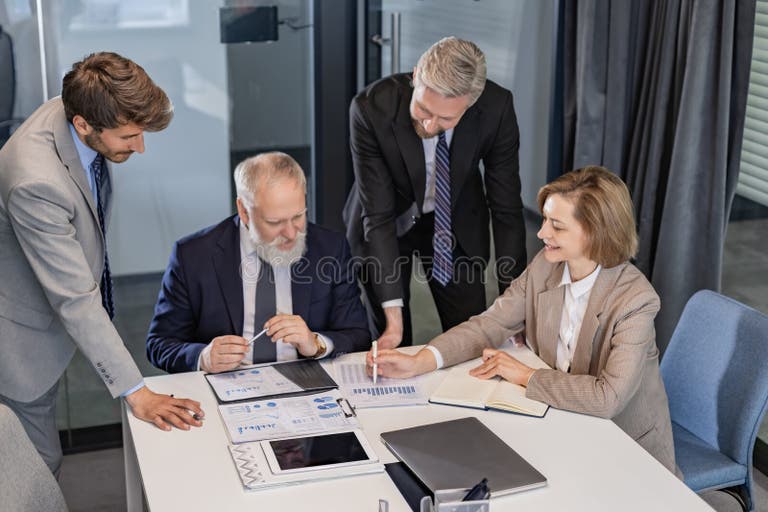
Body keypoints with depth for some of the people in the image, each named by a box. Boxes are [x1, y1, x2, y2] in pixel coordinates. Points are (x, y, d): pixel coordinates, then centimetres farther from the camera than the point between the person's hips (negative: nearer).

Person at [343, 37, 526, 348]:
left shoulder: (496, 108, -27)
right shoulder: (372, 108, -31)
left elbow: (506, 207, -17)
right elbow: (378, 216, -28)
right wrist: (393, 312, -33)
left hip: (458, 225, 2)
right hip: (389, 223, -1)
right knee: (391, 346, 5)